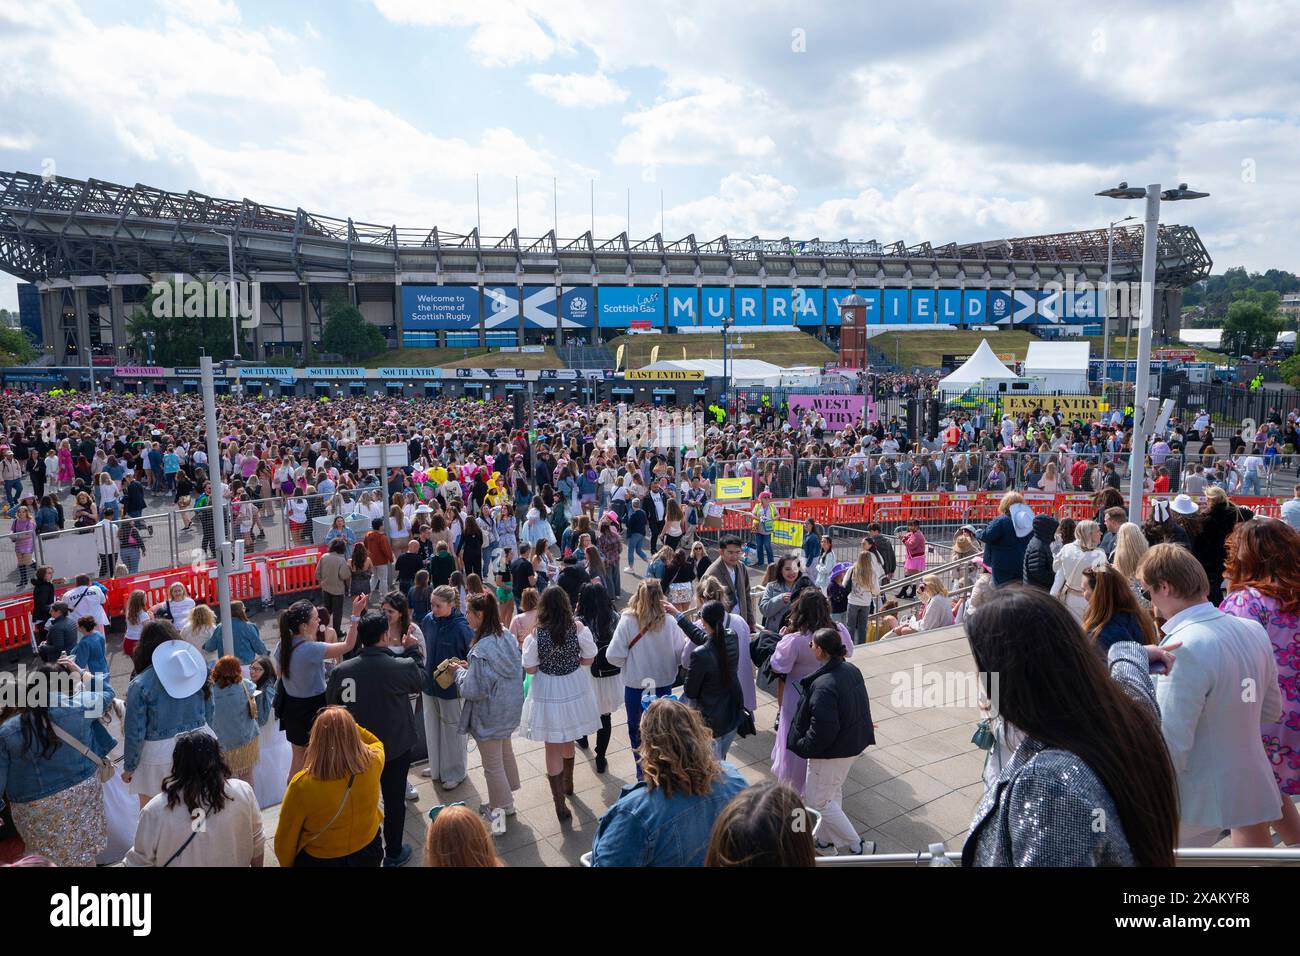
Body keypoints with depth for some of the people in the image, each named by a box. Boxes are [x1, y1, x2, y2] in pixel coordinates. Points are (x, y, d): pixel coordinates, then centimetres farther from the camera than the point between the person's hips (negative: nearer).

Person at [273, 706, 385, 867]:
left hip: (320, 861, -2)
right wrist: (347, 724, 0)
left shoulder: (302, 784, -32)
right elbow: (376, 742, 4)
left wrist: (287, 864, 2)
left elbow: (285, 840, -16)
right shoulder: (373, 762, -24)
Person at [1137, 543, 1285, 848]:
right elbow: (1271, 710, 14)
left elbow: (1171, 746, -26)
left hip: (1198, 800, -7)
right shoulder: (1253, 630, 0)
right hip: (1253, 788, 8)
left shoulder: (1183, 648, -27)